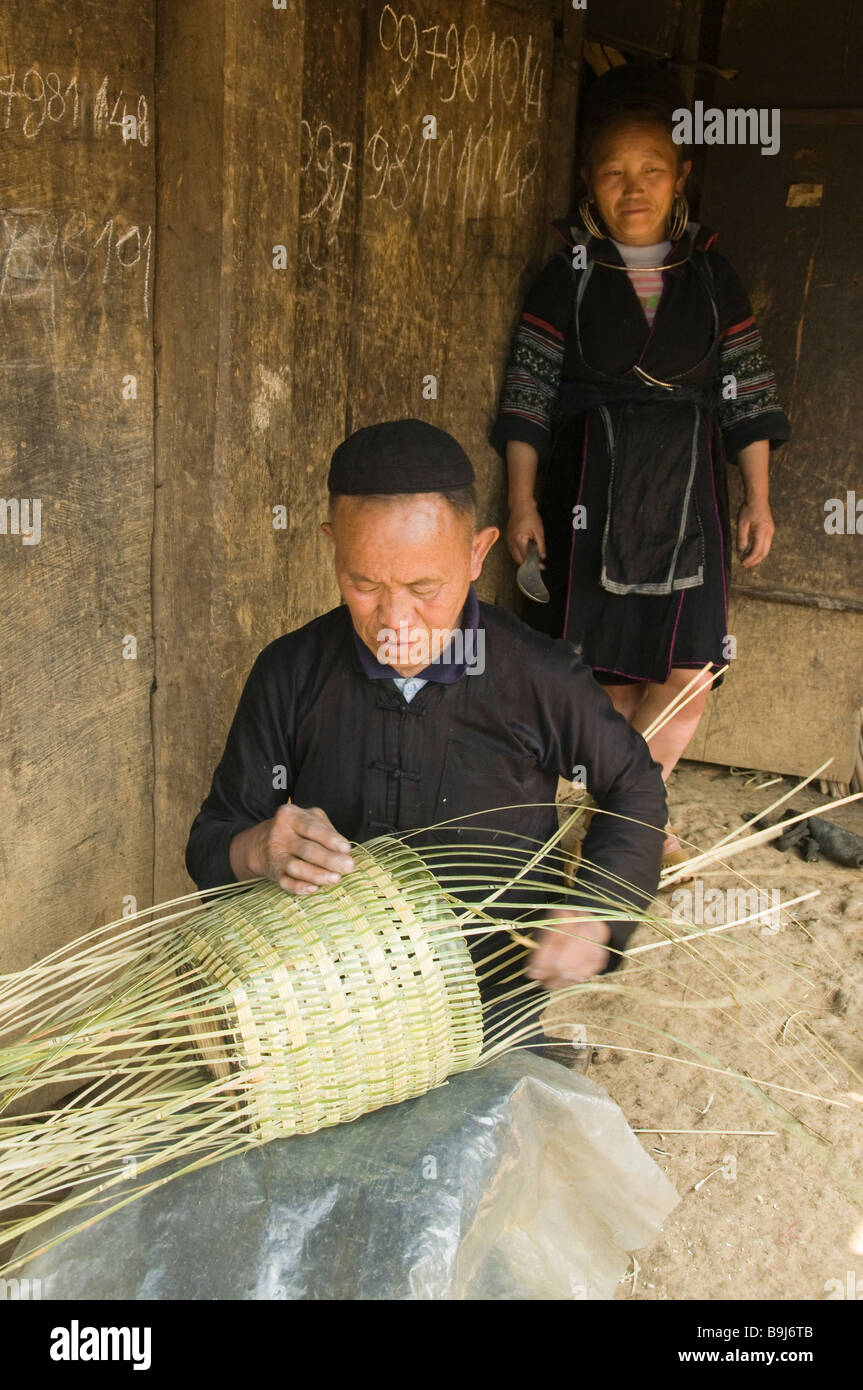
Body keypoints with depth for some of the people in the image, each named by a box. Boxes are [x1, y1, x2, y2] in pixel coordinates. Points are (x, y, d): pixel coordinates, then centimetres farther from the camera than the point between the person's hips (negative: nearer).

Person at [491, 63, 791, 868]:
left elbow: (747, 393, 10)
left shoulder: (711, 277, 9)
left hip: (685, 493, 2)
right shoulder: (568, 277, 2)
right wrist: (523, 501, -5)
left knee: (690, 669, -4)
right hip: (591, 491, -2)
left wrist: (758, 498, 6)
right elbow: (528, 396, 0)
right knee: (609, 666, 2)